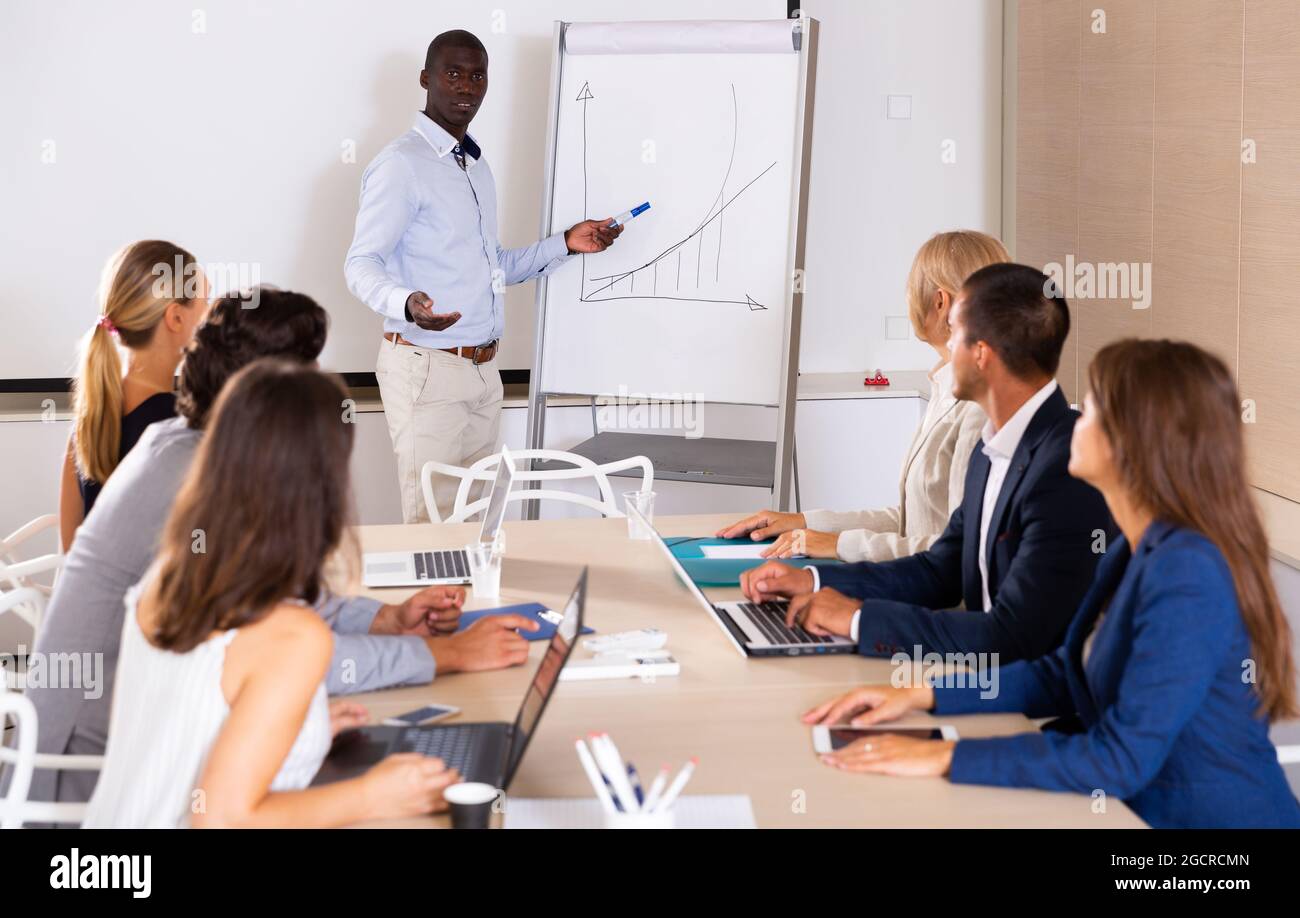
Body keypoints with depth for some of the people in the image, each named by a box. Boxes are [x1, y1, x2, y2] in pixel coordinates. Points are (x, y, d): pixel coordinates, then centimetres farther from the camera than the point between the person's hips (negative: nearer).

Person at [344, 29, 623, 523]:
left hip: (483, 369, 8)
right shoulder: (402, 165, -11)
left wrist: (566, 243, 14)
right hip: (428, 370, -8)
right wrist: (408, 306, -36)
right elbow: (362, 265, -16)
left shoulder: (477, 167, 17)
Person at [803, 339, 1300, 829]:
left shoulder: (1188, 573, -23)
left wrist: (945, 757, -23)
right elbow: (1065, 675, 15)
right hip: (1150, 809, 7)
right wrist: (923, 694, 5)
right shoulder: (1138, 551, 5)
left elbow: (1124, 758, -25)